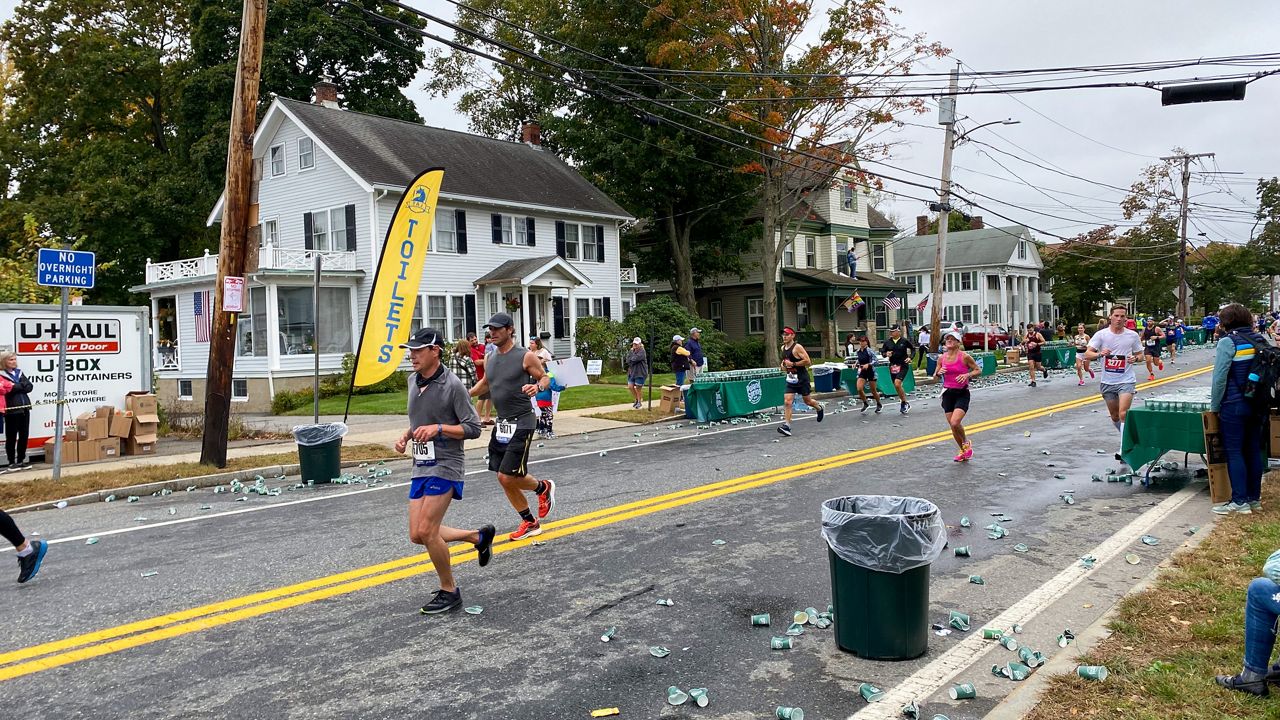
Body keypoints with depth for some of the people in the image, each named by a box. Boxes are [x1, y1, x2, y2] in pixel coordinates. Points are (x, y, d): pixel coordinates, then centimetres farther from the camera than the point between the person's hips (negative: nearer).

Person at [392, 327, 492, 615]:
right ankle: (479, 536, 27)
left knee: (426, 531, -11)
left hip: (445, 465, -8)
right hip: (421, 466, 8)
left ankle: (449, 592, 9)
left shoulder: (452, 385, -13)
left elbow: (473, 428, -12)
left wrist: (438, 428, -23)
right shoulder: (413, 381, 10)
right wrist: (406, 436, 6)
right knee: (417, 535, 7)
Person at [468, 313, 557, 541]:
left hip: (521, 423, -7)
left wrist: (537, 386, -25)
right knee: (504, 479, 8)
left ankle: (543, 488, 17)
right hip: (501, 423, 7)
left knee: (507, 477, -13)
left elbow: (545, 378, -3)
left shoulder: (526, 357, -11)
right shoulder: (490, 359, 9)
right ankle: (529, 523, 24)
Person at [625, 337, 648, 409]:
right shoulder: (631, 351, 8)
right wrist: (633, 360, -17)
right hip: (632, 372, 6)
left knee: (637, 388, -1)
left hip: (640, 373, -6)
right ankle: (636, 399, 25)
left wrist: (630, 360, -6)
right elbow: (627, 360, -2)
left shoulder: (642, 352, -13)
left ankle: (639, 402, 17)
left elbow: (635, 359, -23)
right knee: (630, 387, 3)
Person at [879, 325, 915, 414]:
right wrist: (886, 354, -11)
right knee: (897, 386, 11)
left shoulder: (904, 341, -5)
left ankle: (904, 403, -3)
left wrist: (910, 357, -4)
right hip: (892, 366, 5)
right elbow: (882, 351, 10)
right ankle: (905, 403, 29)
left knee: (897, 384, -20)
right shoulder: (887, 342, 2)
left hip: (902, 366, -5)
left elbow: (913, 349, 8)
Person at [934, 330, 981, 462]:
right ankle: (963, 451, 29)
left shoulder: (964, 356, -9)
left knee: (955, 423, -20)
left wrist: (967, 375, -18)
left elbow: (978, 370, -1)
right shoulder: (942, 358, 3)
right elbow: (935, 376, 13)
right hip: (948, 393, 5)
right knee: (952, 426, 8)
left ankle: (966, 443, 10)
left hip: (962, 393, -5)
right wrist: (938, 373, -10)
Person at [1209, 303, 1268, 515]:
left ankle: (1240, 501, -1)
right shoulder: (1261, 340, 7)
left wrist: (1214, 406, -5)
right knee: (1254, 450, 13)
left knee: (1234, 452, -1)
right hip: (1259, 405, 7)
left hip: (1234, 406, -7)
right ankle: (1254, 498, 20)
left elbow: (1220, 378, -15)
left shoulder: (1228, 343, -13)